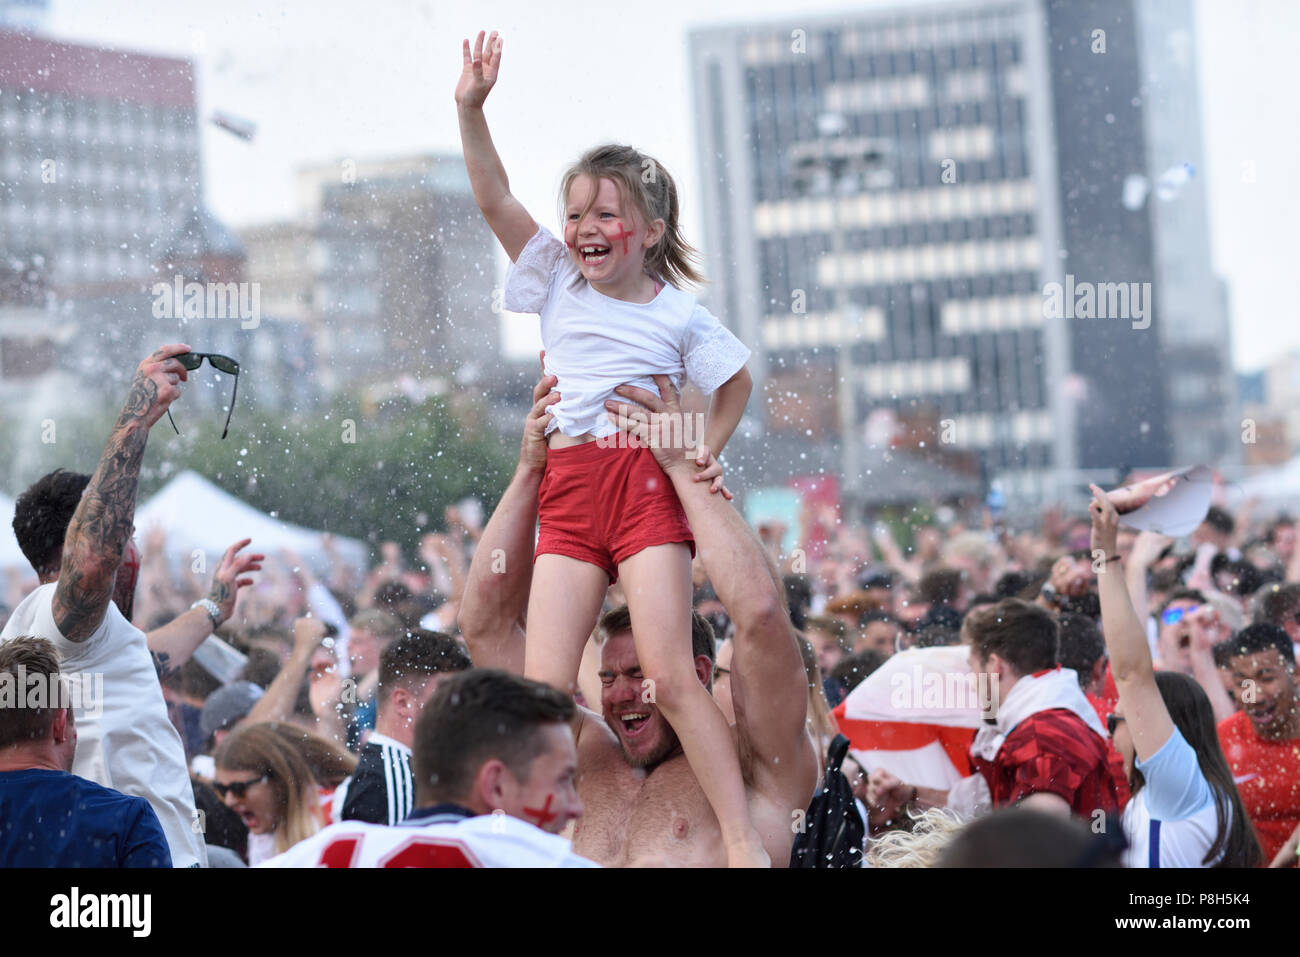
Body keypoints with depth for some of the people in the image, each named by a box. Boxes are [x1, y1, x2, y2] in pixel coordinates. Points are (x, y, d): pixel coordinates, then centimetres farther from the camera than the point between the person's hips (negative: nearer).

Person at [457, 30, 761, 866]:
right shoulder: (559, 283, 10)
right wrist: (471, 109, -9)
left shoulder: (679, 314, 3)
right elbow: (494, 199, 2)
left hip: (646, 484, -3)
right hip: (567, 492, 4)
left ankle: (745, 841, -10)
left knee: (669, 673, -13)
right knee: (544, 685, -7)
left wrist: (708, 451, 3)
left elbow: (735, 382, 19)